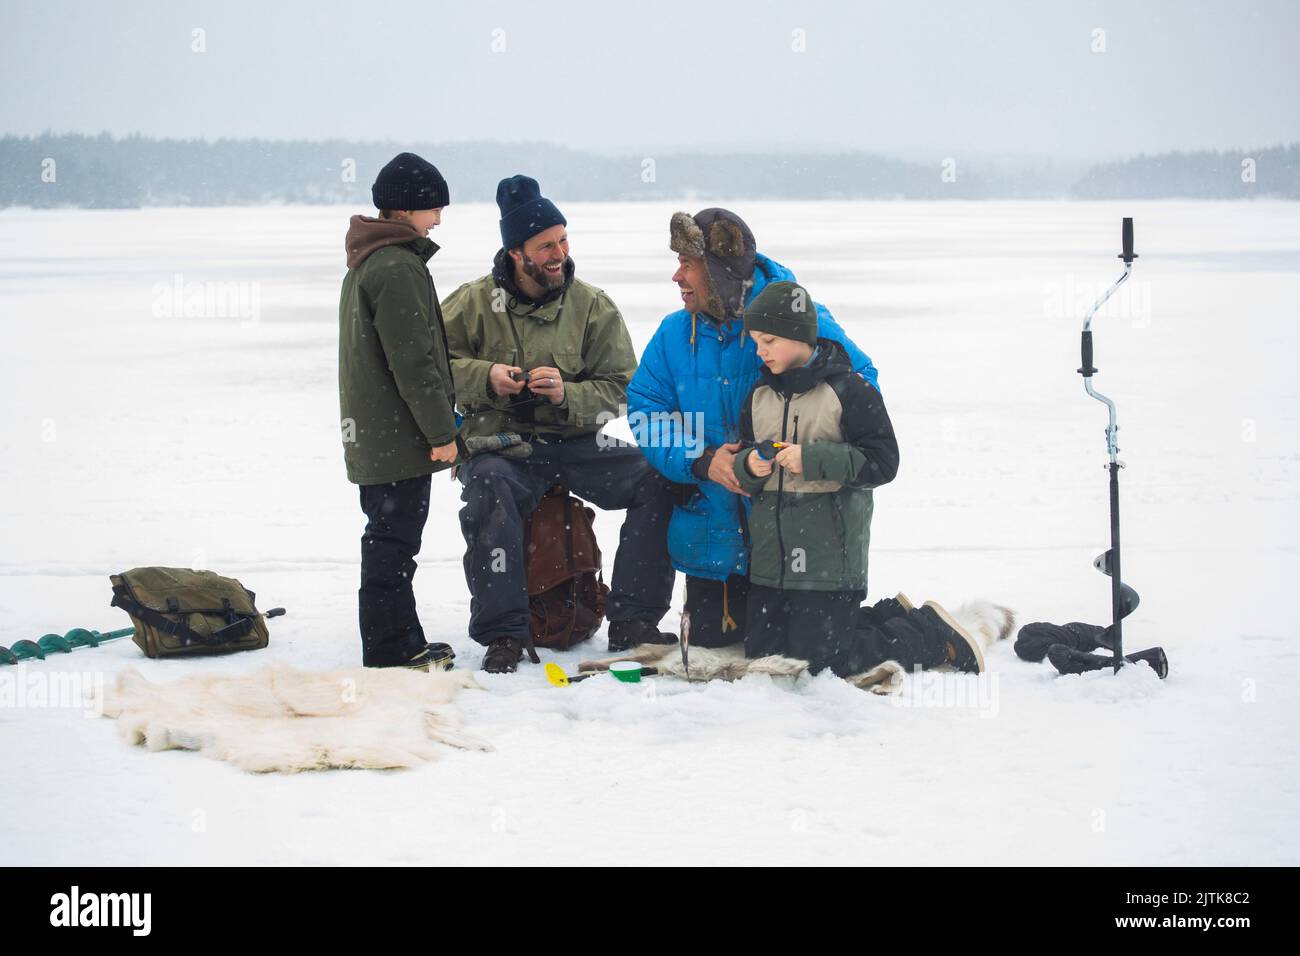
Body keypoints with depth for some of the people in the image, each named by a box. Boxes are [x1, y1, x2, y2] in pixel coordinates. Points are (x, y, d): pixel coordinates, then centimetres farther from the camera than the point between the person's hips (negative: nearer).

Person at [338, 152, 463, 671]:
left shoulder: (365, 263, 15)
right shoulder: (398, 268, -18)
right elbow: (413, 361, -21)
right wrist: (441, 432, -17)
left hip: (372, 432, 10)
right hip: (399, 435, -10)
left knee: (391, 537, 16)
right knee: (393, 537, -5)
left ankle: (402, 643, 24)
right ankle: (390, 650, -1)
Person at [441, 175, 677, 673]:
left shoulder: (594, 307, 4)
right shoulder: (474, 303, 1)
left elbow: (618, 387, 4)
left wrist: (566, 395, -16)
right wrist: (483, 377, -16)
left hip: (574, 443, 3)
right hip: (499, 442, -2)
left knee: (657, 476, -19)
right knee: (489, 486, -37)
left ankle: (631, 621, -11)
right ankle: (503, 633, -29)